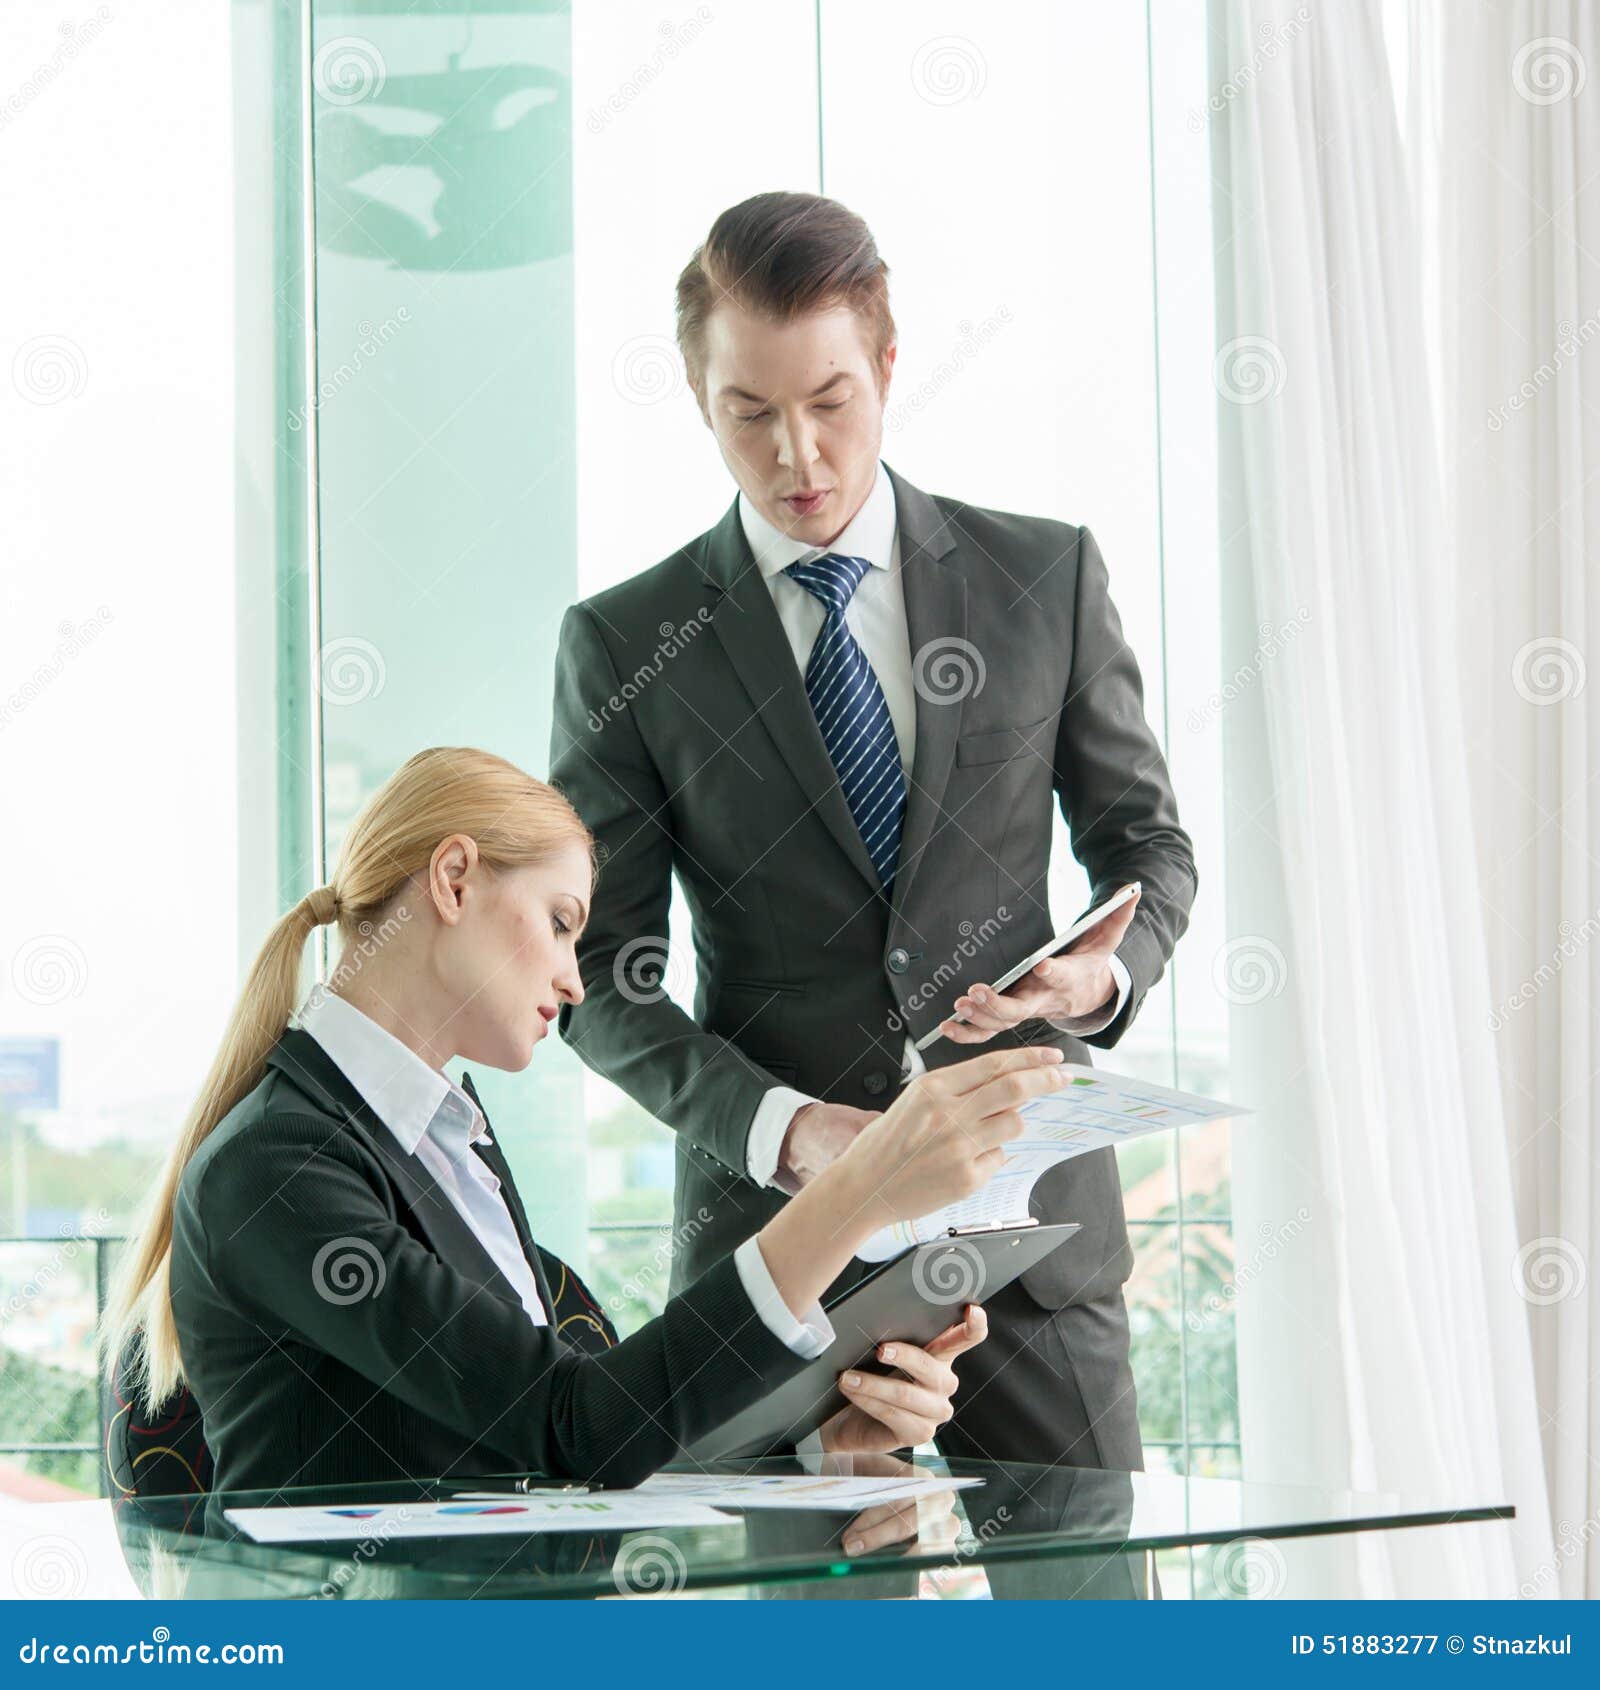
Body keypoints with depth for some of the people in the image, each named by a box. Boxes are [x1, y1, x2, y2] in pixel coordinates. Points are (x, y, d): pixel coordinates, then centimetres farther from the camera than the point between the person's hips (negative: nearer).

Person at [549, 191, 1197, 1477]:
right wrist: (781, 1128, -15)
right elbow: (601, 976, 1)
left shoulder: (1047, 578, 6)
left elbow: (1145, 839, 14)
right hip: (778, 1224, -1)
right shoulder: (625, 646, 2)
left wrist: (1107, 972, -9)